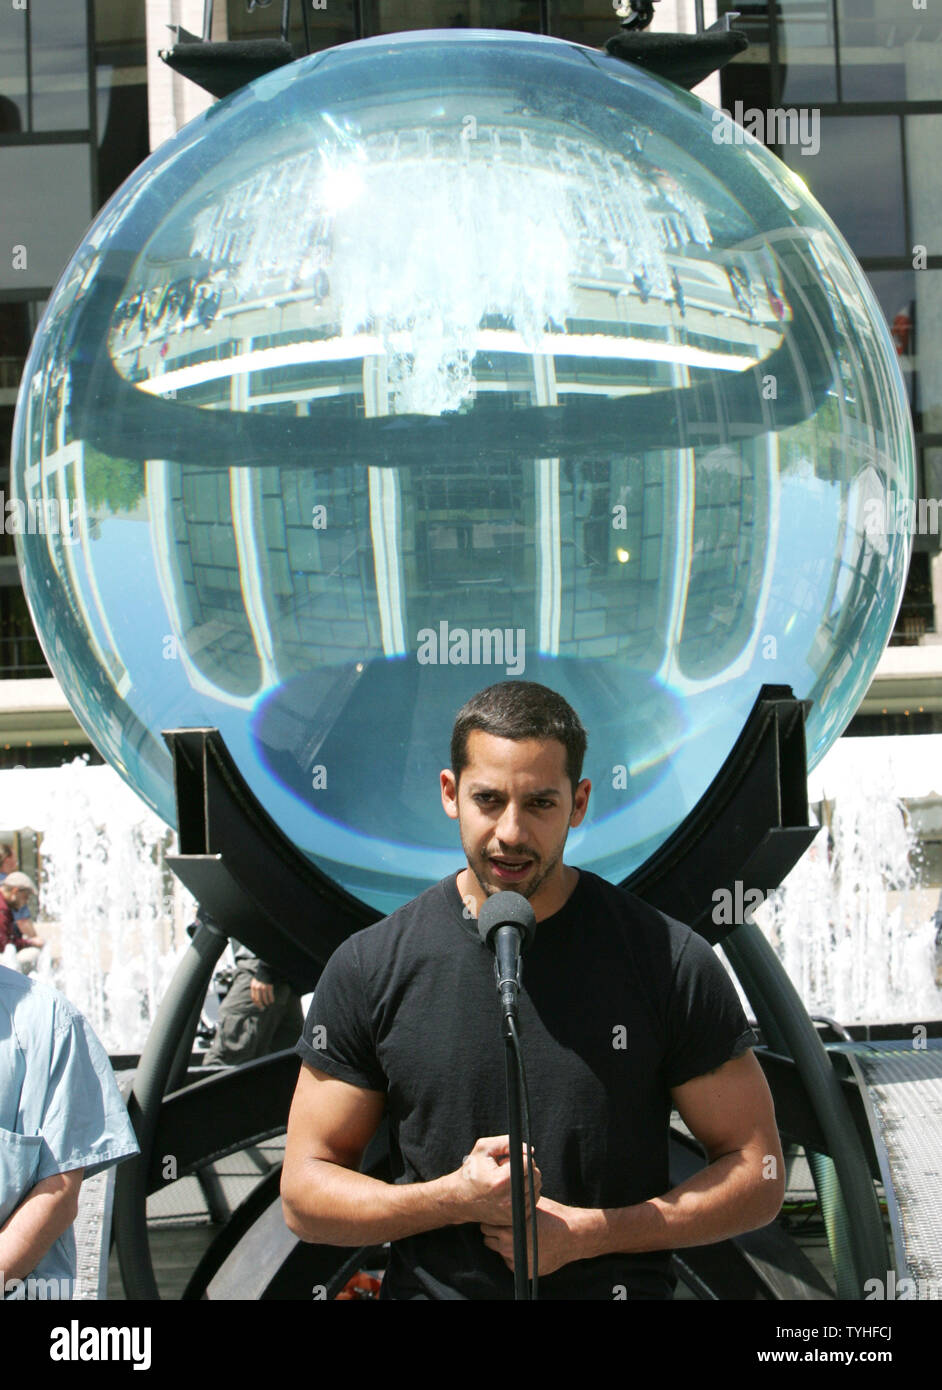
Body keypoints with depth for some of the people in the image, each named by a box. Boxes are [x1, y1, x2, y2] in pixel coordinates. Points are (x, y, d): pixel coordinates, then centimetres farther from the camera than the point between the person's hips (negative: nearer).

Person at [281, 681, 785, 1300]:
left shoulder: (671, 963, -1)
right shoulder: (370, 969, 3)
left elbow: (759, 1176, 3)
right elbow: (305, 1192, 6)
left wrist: (588, 1232, -8)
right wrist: (454, 1198, -10)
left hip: (617, 1285, -2)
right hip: (431, 1285, 2)